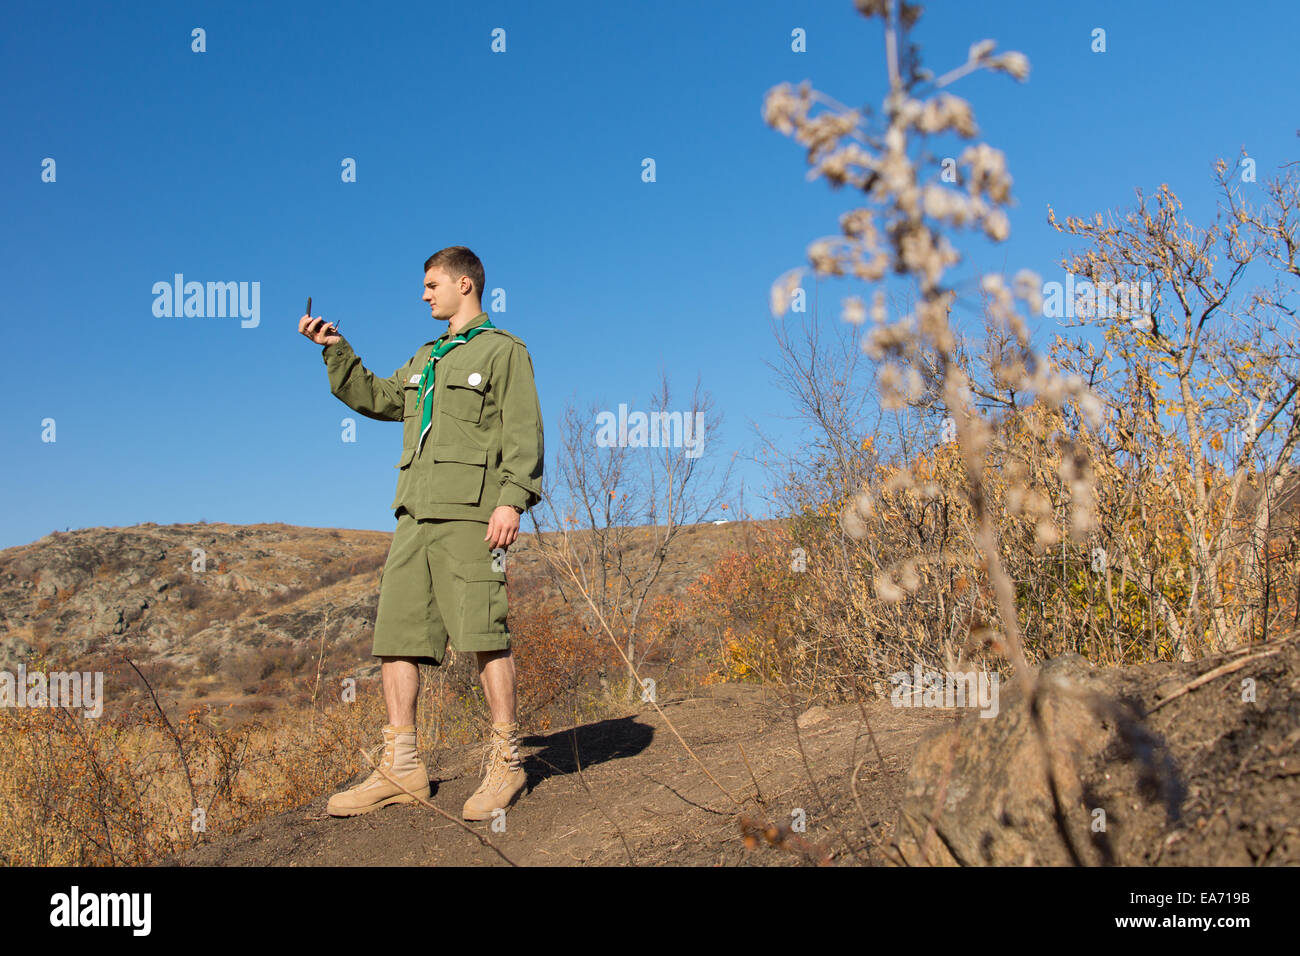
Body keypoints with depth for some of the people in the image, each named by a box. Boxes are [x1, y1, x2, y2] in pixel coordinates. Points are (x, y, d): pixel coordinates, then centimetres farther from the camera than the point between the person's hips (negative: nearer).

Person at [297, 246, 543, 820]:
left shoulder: (503, 351, 4)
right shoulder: (426, 359, 26)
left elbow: (524, 432, -6)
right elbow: (375, 399, 33)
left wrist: (512, 499, -17)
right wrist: (335, 351, 24)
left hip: (469, 511, -7)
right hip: (416, 513, 8)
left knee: (483, 632, -10)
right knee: (396, 633, 2)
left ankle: (504, 764, -1)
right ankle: (400, 768, 7)